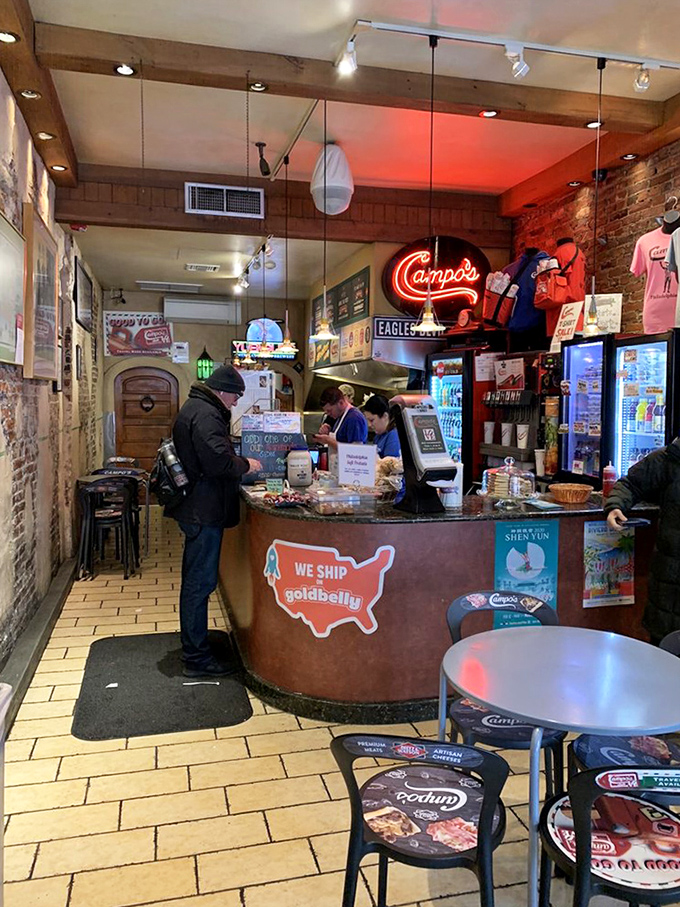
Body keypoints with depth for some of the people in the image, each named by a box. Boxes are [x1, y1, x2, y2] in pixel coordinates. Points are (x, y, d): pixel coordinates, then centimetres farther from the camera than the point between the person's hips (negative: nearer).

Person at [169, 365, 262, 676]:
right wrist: (246, 464, -10)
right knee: (200, 582, -4)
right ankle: (196, 657, 4)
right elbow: (218, 461, -27)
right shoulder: (205, 414, -18)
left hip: (194, 508, 11)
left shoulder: (194, 408, 16)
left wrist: (238, 463, 13)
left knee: (194, 580, 20)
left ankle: (192, 645, 34)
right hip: (204, 510, -11)